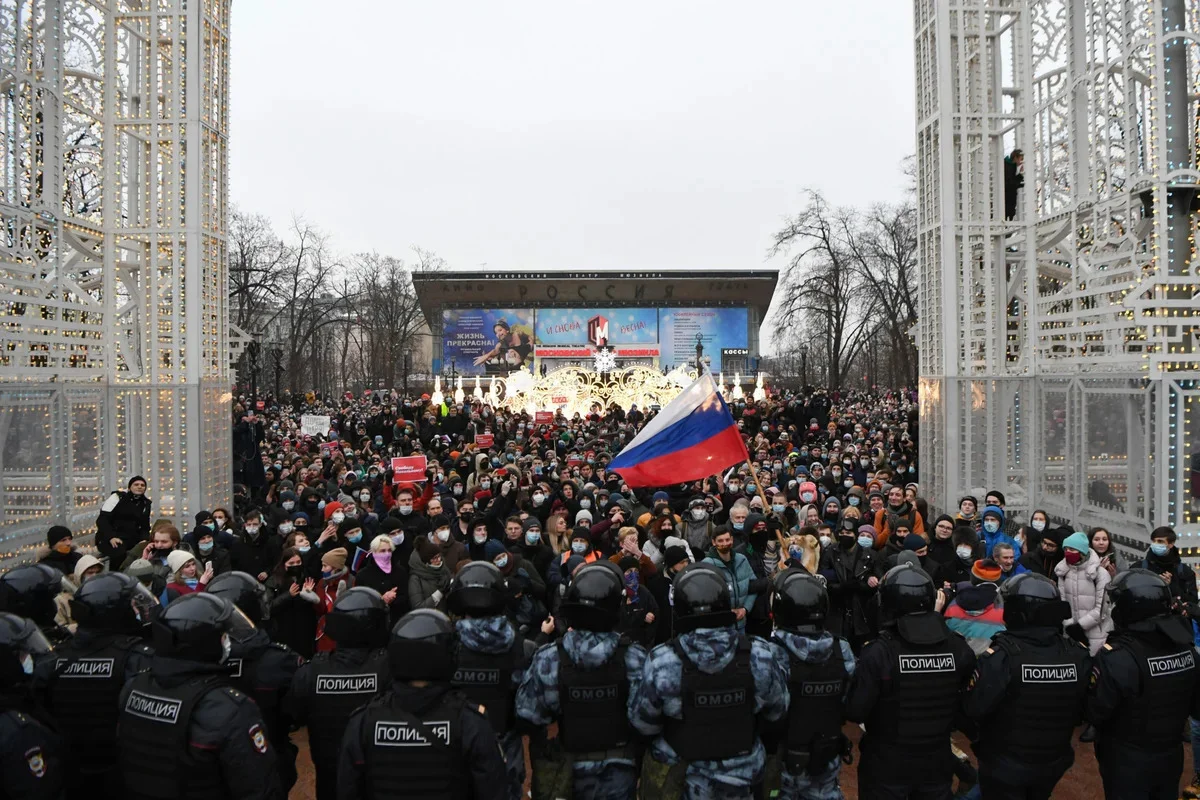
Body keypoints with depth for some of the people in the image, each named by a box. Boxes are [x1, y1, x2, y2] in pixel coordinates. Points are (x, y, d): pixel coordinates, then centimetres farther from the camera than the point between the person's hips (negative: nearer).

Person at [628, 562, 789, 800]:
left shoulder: (661, 662, -27)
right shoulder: (760, 656, -22)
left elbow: (641, 722, -13)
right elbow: (778, 709, -4)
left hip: (682, 779, -1)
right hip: (742, 778, 2)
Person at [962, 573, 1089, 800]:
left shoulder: (1002, 654, -26)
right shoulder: (1078, 655, -10)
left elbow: (974, 708, -25)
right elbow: (1085, 711, 0)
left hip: (1004, 765, -5)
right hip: (1053, 763, 5)